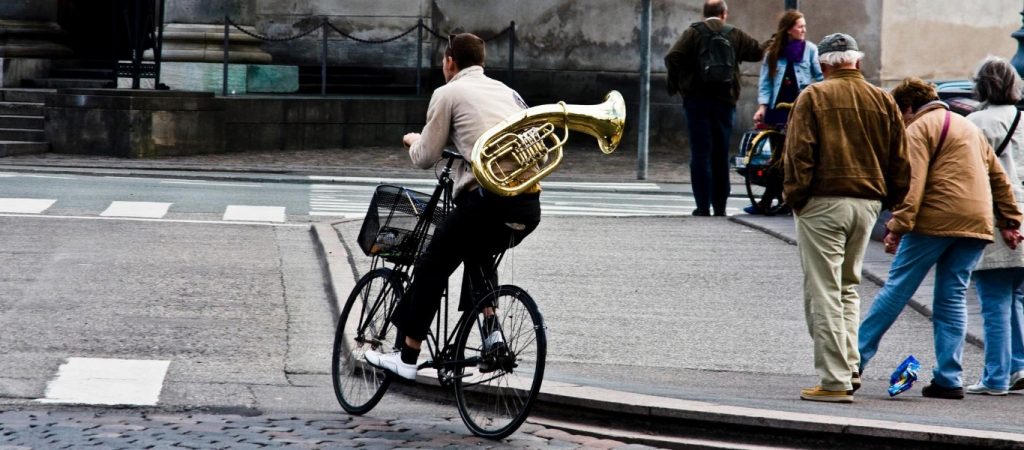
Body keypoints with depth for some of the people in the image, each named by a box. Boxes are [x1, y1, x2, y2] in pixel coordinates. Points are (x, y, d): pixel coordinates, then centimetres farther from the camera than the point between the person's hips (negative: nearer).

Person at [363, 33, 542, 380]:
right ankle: (490, 329, 17)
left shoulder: (448, 93, 6)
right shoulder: (506, 91, 24)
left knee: (432, 267, 11)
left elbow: (425, 158, 7)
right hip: (529, 205, 6)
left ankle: (406, 358, 14)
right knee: (477, 254, 33)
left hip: (488, 198, -6)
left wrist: (413, 141, 30)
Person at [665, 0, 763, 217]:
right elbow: (757, 51, 7)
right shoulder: (735, 35, 5)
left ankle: (703, 206, -5)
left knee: (700, 153, -1)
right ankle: (720, 206, 11)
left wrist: (674, 85, 1)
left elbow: (672, 57, -12)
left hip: (697, 99, -2)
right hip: (725, 101, 2)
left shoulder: (693, 32, -2)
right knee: (721, 154, 10)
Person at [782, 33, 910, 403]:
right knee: (848, 287, 19)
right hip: (868, 203, 5)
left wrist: (795, 198, -3)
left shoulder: (813, 97, -3)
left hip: (823, 202, -5)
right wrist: (892, 200, 19)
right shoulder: (883, 101, 10)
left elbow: (799, 153, -10)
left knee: (824, 292, -2)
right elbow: (899, 161, 11)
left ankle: (834, 381, -5)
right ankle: (849, 369, 12)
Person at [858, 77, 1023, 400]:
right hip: (977, 223, 7)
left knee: (897, 289, -2)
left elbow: (912, 183, -12)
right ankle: (949, 379, 1)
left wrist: (898, 227, -17)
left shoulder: (918, 129, 1)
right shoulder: (969, 127, 26)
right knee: (952, 298, 7)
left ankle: (856, 358, 0)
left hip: (936, 220, -7)